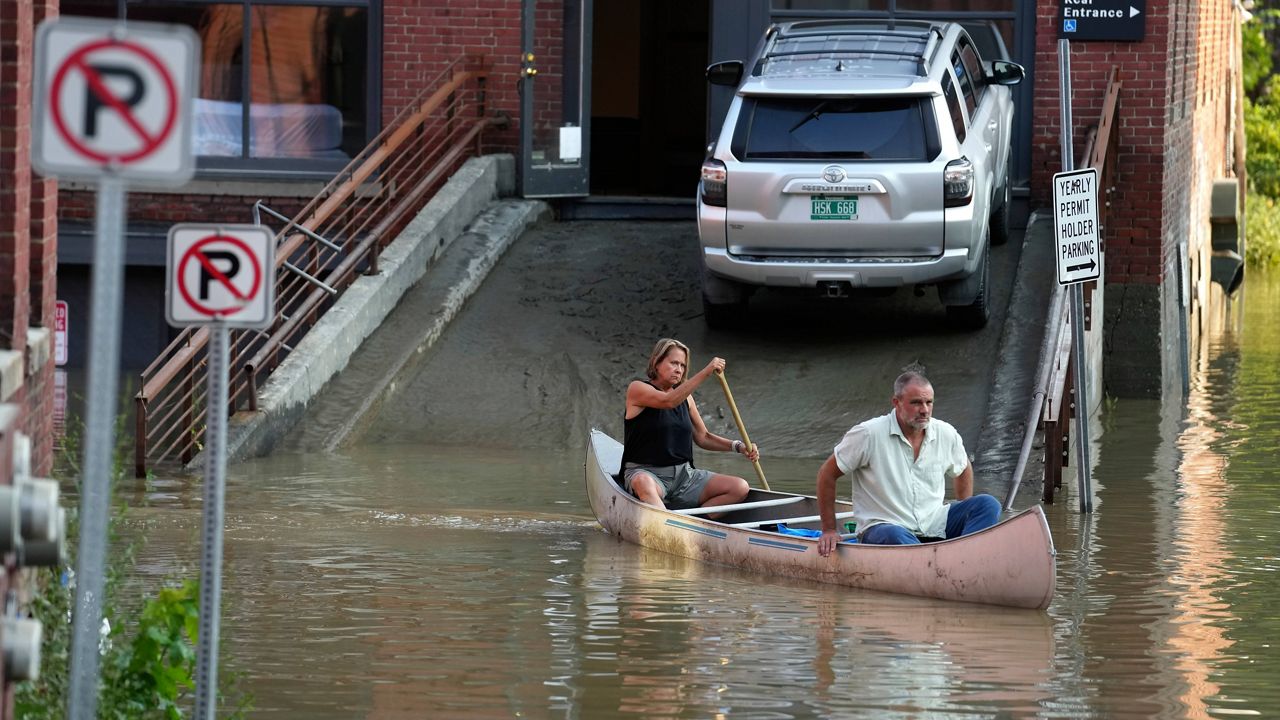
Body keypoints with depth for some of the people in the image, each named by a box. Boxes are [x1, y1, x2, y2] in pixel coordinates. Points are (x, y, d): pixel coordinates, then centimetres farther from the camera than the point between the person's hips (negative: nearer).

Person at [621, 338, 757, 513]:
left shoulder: (686, 397, 16)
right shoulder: (637, 389, -4)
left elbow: (703, 437, 20)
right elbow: (669, 401, -23)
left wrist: (738, 446, 4)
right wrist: (705, 373, -27)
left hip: (683, 474, 7)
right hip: (646, 472, -7)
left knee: (740, 488, -12)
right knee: (644, 483, -43)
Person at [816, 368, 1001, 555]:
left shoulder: (946, 434, 4)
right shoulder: (868, 434, -9)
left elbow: (963, 469, 26)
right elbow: (827, 474, -1)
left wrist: (964, 515, 17)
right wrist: (829, 530, -1)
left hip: (933, 525, 5)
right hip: (881, 527, -5)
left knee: (988, 505, -17)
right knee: (894, 536, -40)